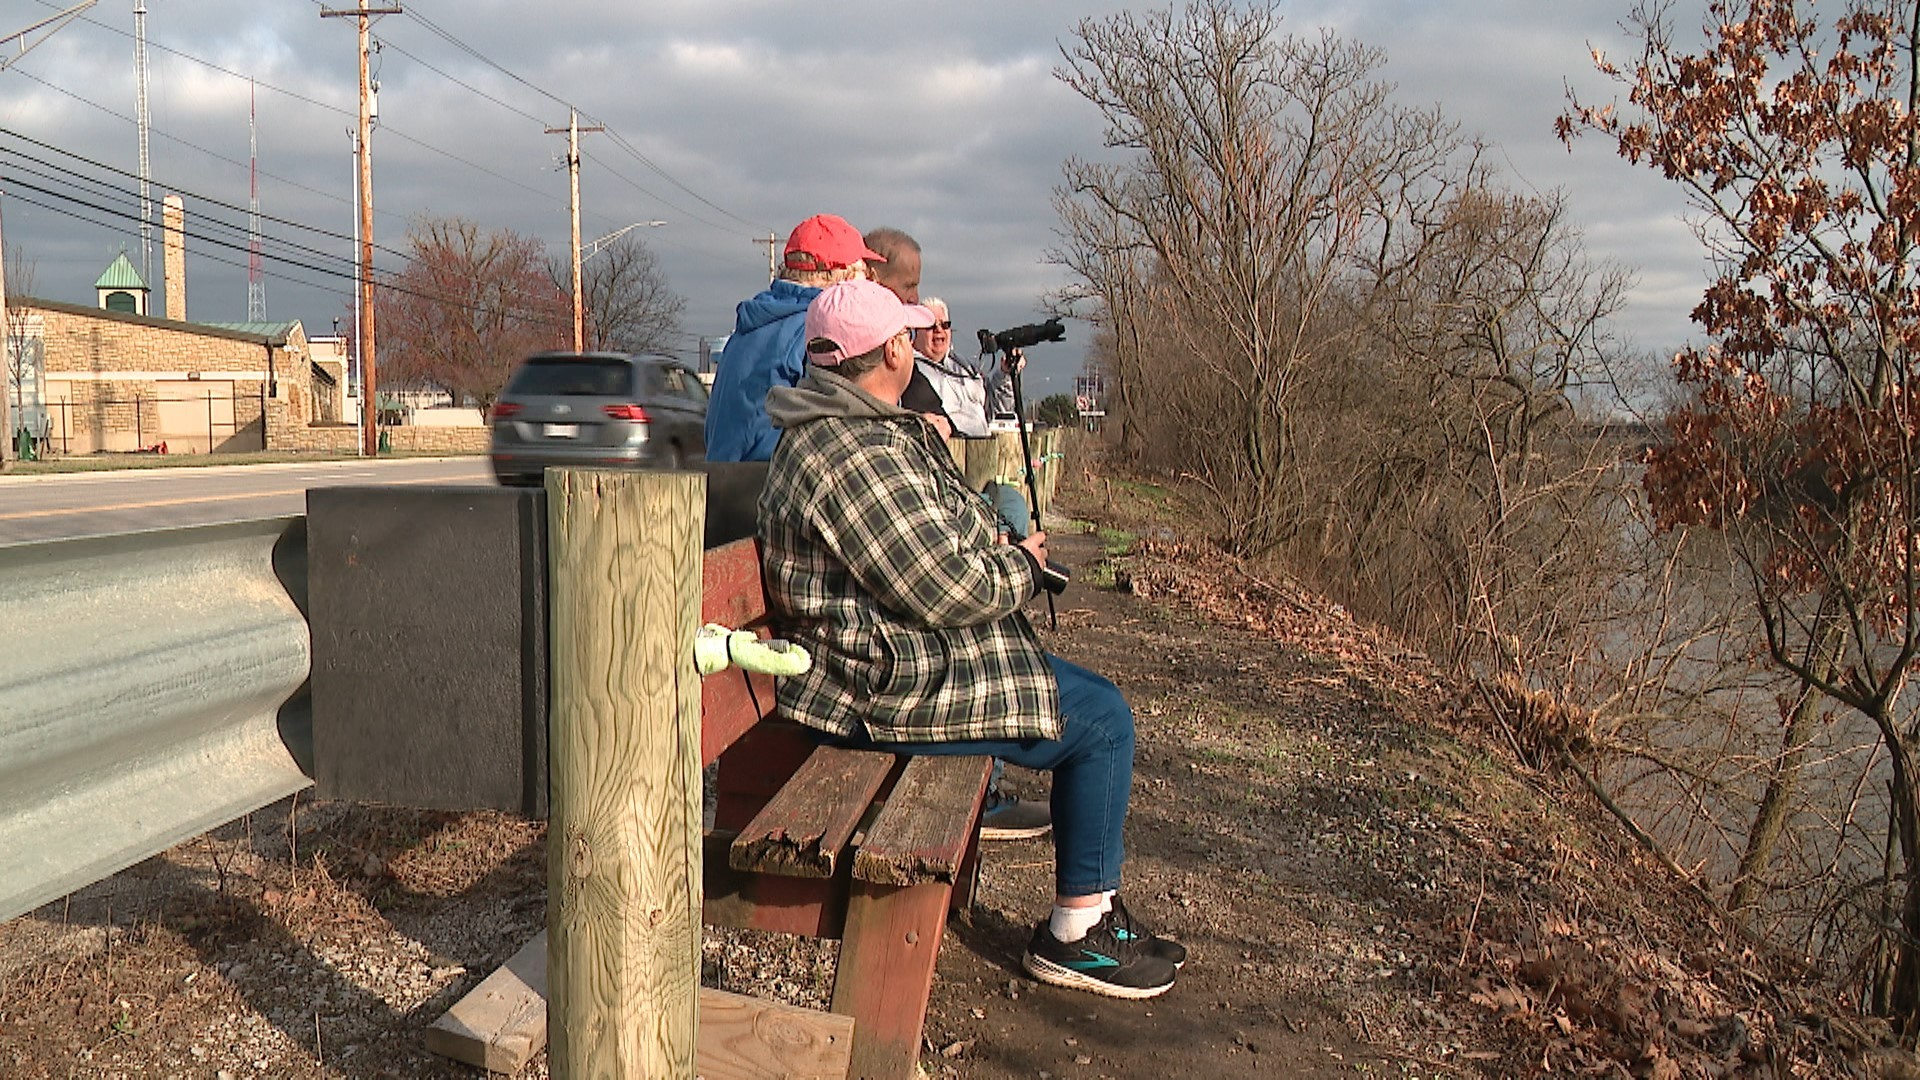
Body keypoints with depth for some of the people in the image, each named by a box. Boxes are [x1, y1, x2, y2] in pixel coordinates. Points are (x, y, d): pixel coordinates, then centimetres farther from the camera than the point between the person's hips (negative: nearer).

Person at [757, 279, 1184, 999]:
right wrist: (1023, 564, -7)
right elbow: (950, 590, -26)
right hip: (894, 688, -12)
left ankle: (1092, 903, 35)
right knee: (1101, 718, -4)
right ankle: (1077, 933, 7)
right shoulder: (859, 457, -26)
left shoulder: (829, 427, 11)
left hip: (888, 656, 12)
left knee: (1090, 698, 24)